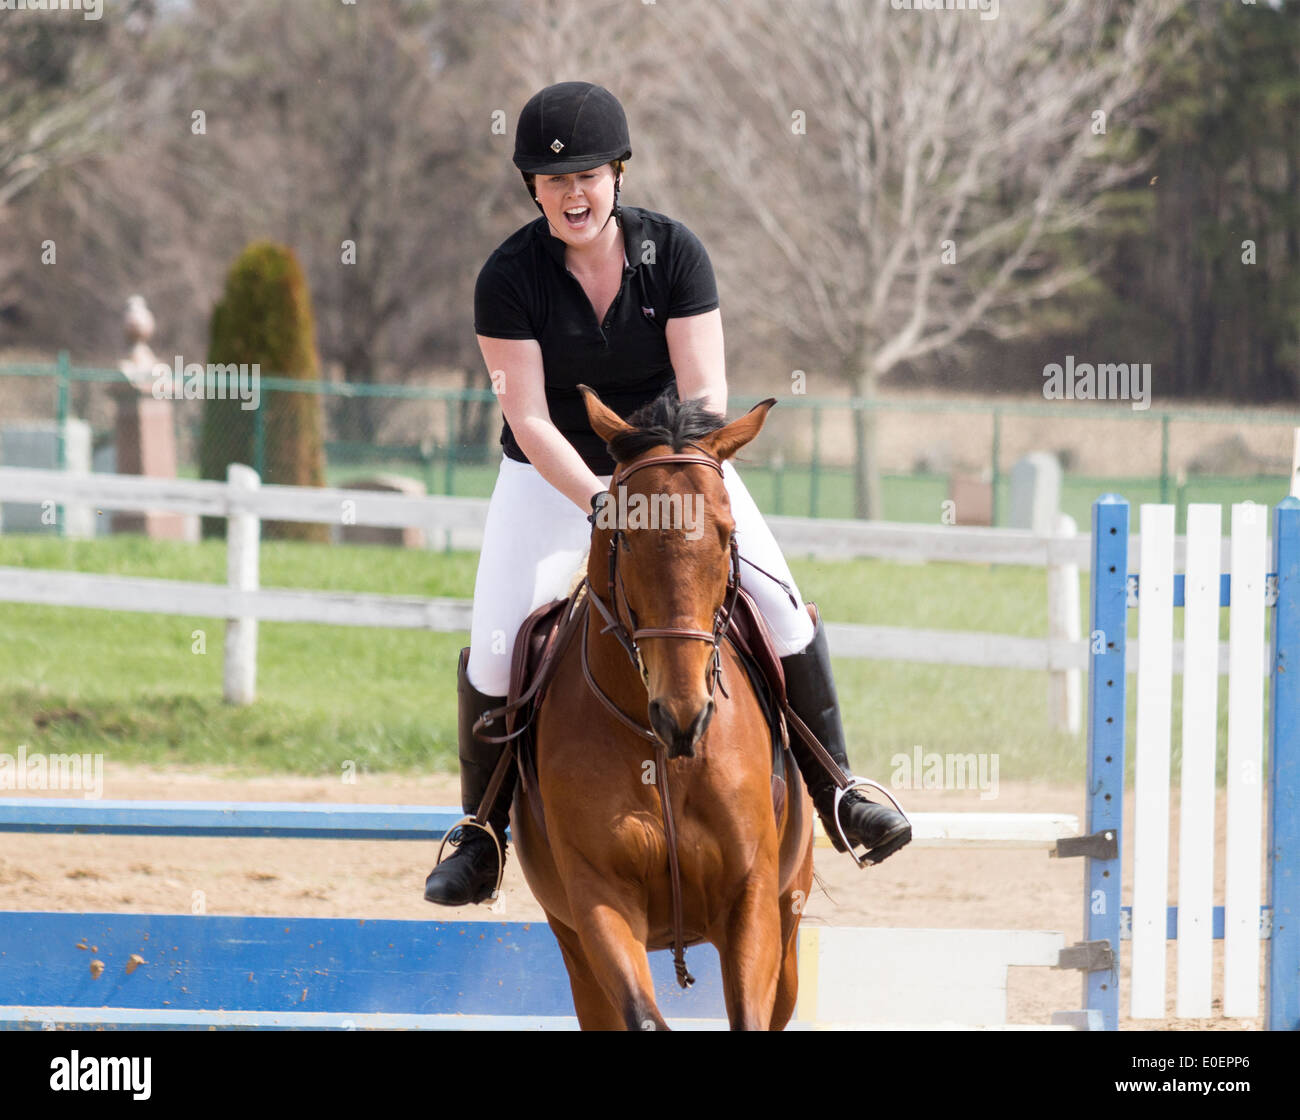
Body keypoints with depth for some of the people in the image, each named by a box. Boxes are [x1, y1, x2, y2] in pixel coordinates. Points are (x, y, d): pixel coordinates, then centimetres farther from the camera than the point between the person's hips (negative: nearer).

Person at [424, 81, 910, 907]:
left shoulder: (673, 252, -15)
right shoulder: (510, 279, -18)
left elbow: (706, 395, -17)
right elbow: (529, 421, -21)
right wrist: (598, 499, -37)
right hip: (552, 472, -1)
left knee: (780, 604, -13)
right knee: (495, 645, -14)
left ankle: (836, 794, 2)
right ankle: (482, 836, 5)